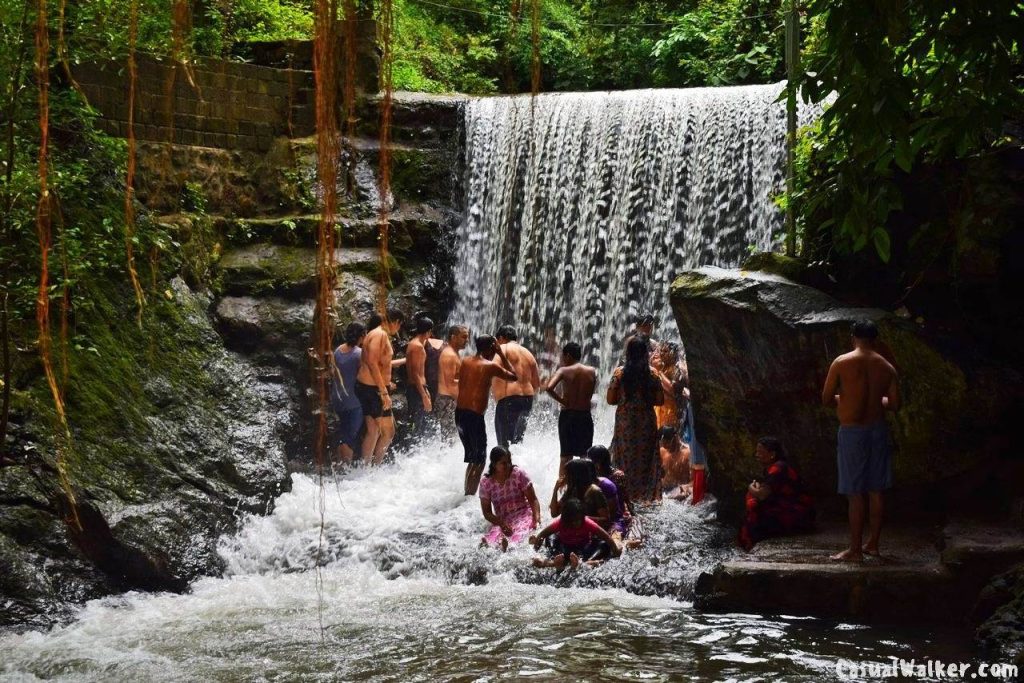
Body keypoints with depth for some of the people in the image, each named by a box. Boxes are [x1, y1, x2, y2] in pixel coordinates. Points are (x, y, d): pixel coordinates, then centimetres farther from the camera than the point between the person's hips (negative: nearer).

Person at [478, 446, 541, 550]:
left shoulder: (518, 474, -1)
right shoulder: (486, 483, 0)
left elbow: (533, 500, -1)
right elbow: (487, 512, 0)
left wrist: (537, 517, -20)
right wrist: (501, 523, -20)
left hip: (523, 514, -1)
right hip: (502, 520, 1)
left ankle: (510, 544, -68)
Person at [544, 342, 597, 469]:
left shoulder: (564, 371, -7)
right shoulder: (592, 371, 3)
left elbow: (548, 388, -22)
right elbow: (590, 395, 6)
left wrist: (561, 400, -9)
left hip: (567, 415, -2)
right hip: (585, 416, 2)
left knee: (566, 457, 4)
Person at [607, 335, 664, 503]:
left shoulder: (620, 372, -6)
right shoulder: (651, 373, -7)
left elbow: (610, 399, -4)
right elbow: (660, 400, -4)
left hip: (625, 422, 0)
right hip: (646, 423, 0)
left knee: (625, 458, 9)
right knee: (645, 458, 11)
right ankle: (645, 494, 14)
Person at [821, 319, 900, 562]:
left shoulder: (842, 363, -9)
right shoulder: (887, 367, 1)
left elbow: (826, 399, -6)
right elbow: (894, 404, 3)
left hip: (852, 432, -4)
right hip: (878, 430, 4)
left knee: (855, 494, -1)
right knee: (876, 491, 12)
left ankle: (855, 550, 2)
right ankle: (873, 544, 21)